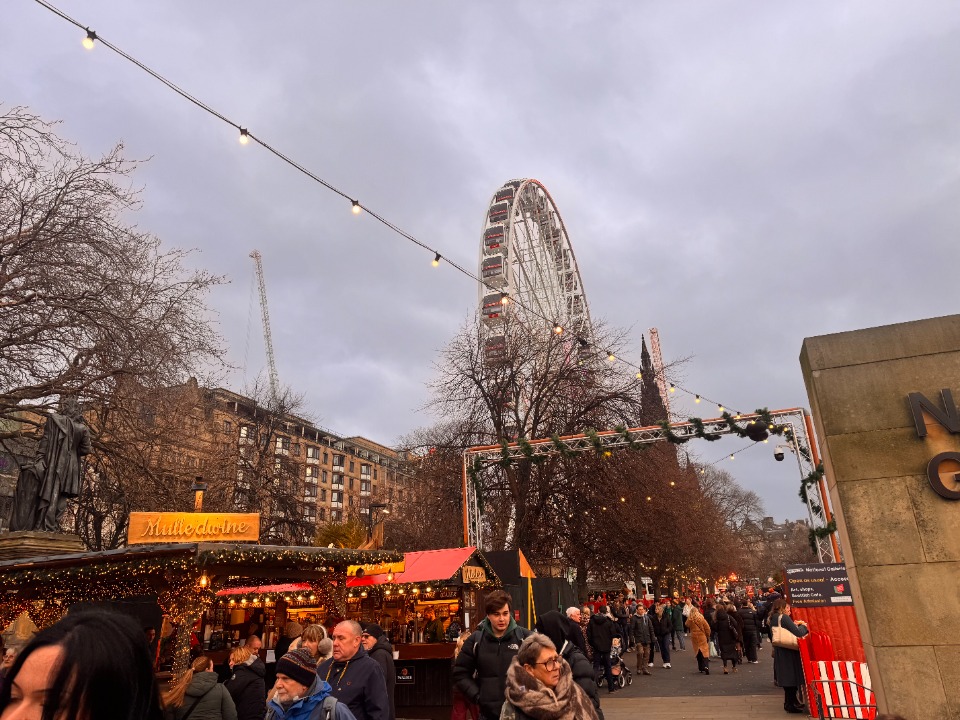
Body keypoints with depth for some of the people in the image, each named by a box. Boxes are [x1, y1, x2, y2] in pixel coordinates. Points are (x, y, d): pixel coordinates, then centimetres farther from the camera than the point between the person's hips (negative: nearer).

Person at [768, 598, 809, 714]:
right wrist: (803, 626, -1)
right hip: (789, 652, -9)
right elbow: (798, 633, -20)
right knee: (792, 678, 0)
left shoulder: (773, 618, 11)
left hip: (779, 652, 9)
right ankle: (791, 705, 6)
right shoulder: (784, 617, -17)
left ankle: (790, 702, 25)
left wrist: (794, 625, 11)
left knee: (787, 678, 16)